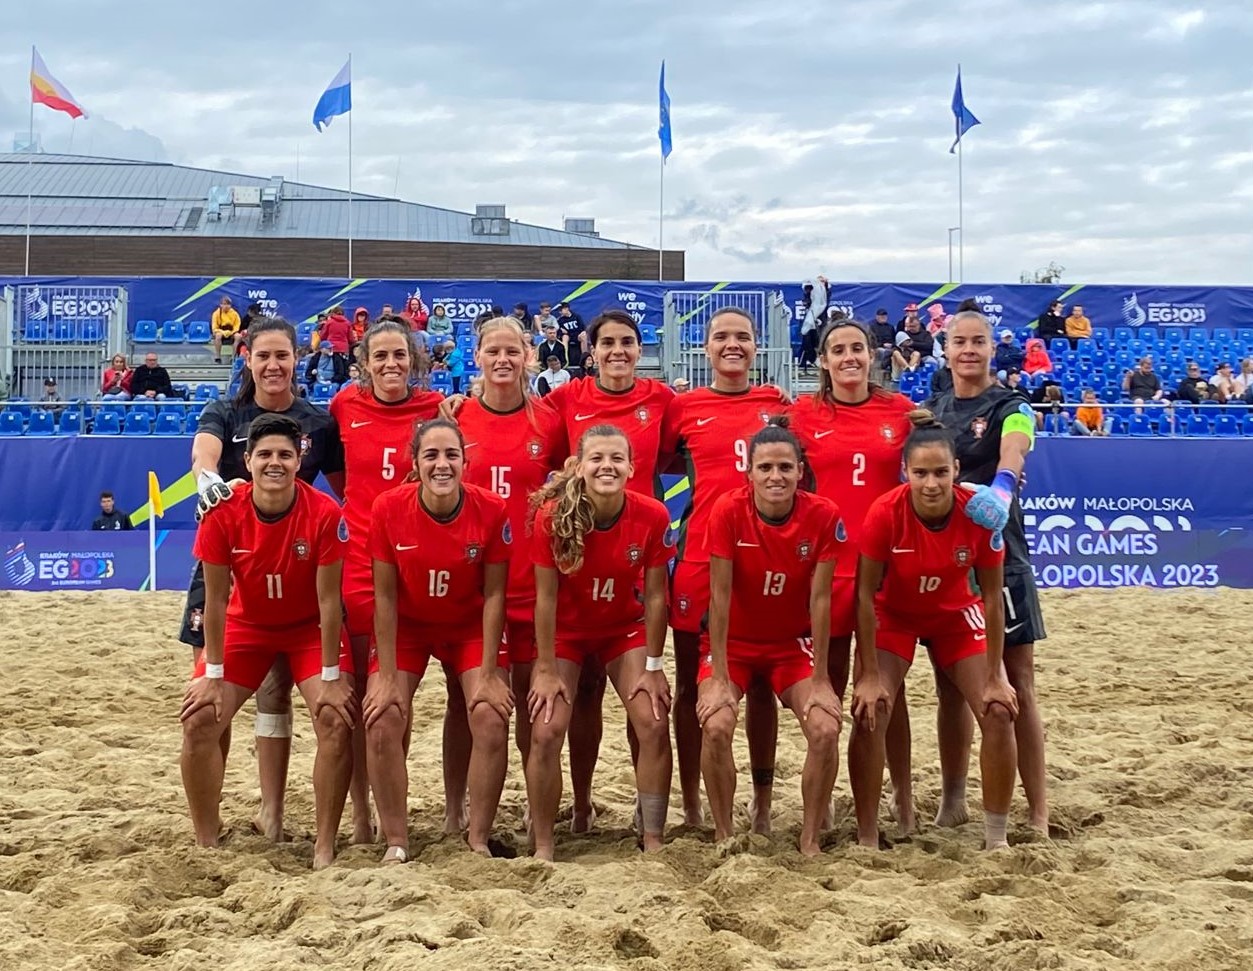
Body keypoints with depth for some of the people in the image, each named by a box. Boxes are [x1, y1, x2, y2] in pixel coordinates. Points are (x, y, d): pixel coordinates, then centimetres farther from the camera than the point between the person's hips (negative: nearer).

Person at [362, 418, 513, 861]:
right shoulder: (388, 508, -21)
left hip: (470, 626, 0)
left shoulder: (492, 510, -21)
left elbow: (494, 594, -13)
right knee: (382, 721, -15)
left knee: (492, 718, -15)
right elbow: (384, 596, -14)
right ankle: (396, 841, -2)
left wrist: (488, 674, -14)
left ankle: (479, 839, 0)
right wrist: (387, 676, -15)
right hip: (406, 626, 0)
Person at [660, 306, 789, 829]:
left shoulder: (777, 404, 9)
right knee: (691, 684, 5)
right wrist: (704, 467, -4)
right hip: (698, 555, -1)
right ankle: (691, 804, 15)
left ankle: (763, 805, 17)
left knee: (761, 684, 7)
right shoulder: (684, 407, 4)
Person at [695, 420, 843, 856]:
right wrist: (719, 678, -18)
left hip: (792, 642, 1)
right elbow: (720, 595, -18)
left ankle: (810, 840, 1)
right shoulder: (728, 510, -21)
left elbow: (820, 599, -13)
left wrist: (820, 680, -11)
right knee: (716, 727, -23)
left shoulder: (823, 516, -18)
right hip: (733, 641, -1)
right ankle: (724, 837, -4)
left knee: (826, 730, -17)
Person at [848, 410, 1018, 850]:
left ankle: (996, 838, 7)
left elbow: (991, 596, -15)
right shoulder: (885, 513, -30)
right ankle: (867, 840, -5)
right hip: (893, 615, -2)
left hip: (956, 614, 2)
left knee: (999, 712, -8)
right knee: (869, 713, -17)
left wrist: (994, 677, -13)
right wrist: (870, 676, -20)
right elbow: (865, 594, -21)